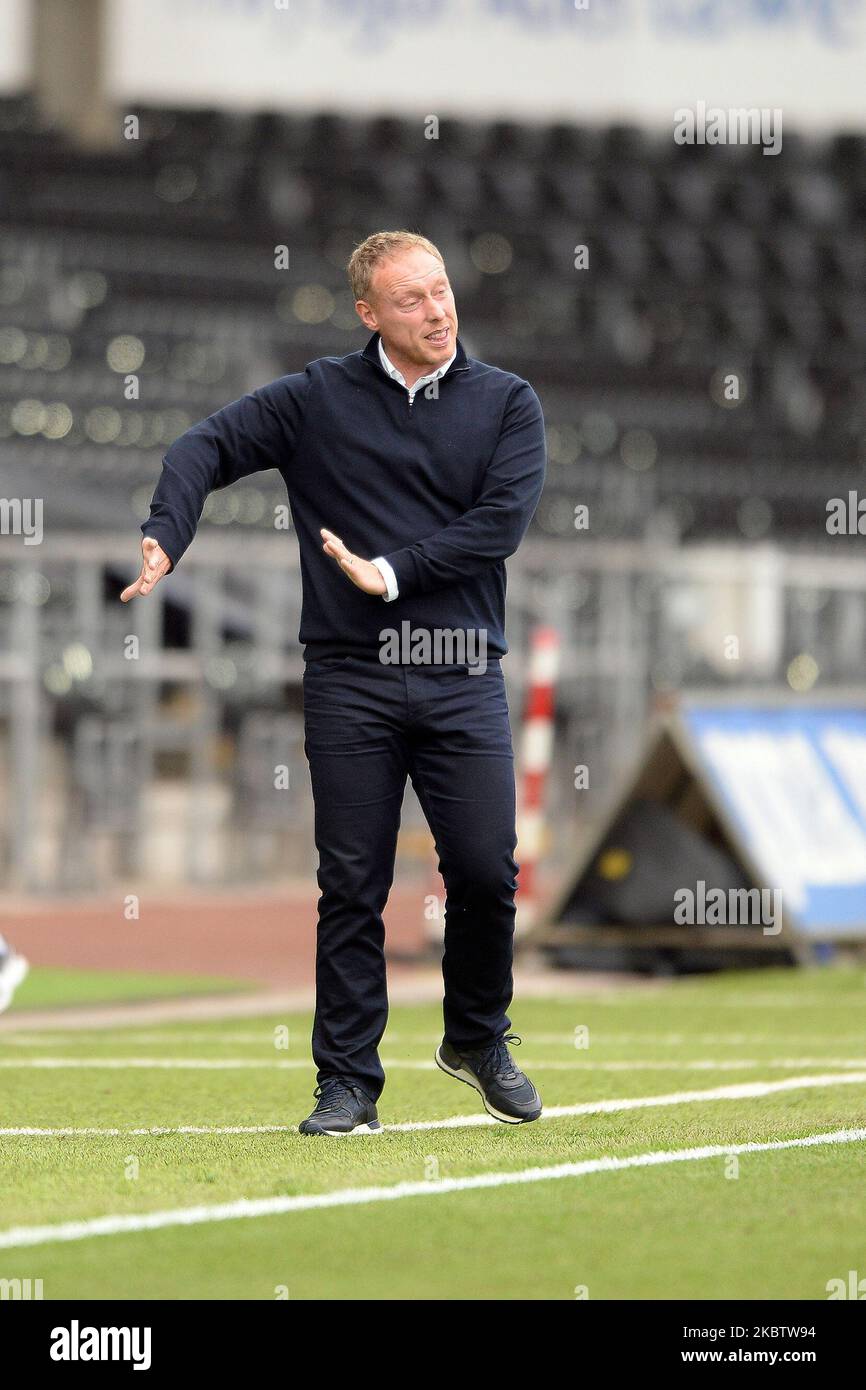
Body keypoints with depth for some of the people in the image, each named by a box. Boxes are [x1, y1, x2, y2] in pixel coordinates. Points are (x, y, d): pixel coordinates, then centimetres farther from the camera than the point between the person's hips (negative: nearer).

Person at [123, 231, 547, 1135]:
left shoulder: (507, 404, 6)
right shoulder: (319, 400, 6)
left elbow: (502, 519, -6)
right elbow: (208, 448, 2)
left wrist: (391, 573, -10)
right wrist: (166, 536, -16)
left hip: (463, 681, 1)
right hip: (348, 679, 0)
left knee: (486, 871, -5)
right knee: (353, 886, -1)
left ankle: (477, 1040, 20)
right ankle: (348, 1085, 5)